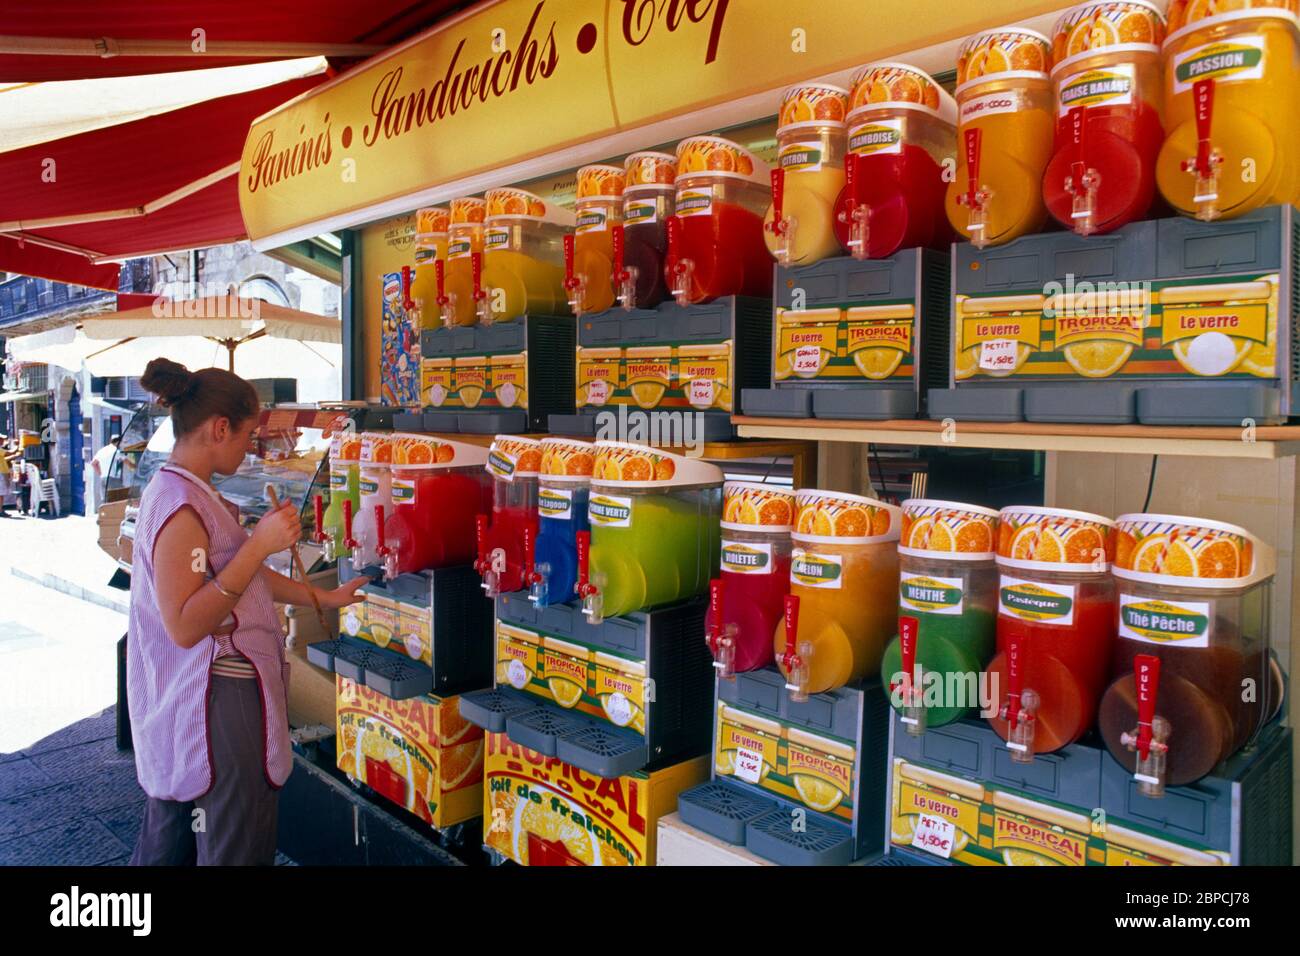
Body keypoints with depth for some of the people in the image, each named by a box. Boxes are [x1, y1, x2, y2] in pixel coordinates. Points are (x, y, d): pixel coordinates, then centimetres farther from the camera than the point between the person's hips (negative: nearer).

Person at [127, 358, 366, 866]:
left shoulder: (183, 492, 11)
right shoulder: (181, 506, -21)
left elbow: (241, 573, 18)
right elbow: (185, 626, -26)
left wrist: (326, 597, 22)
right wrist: (259, 545, -27)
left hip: (184, 704, 11)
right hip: (217, 704, -11)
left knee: (166, 846, 23)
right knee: (237, 852, 1)